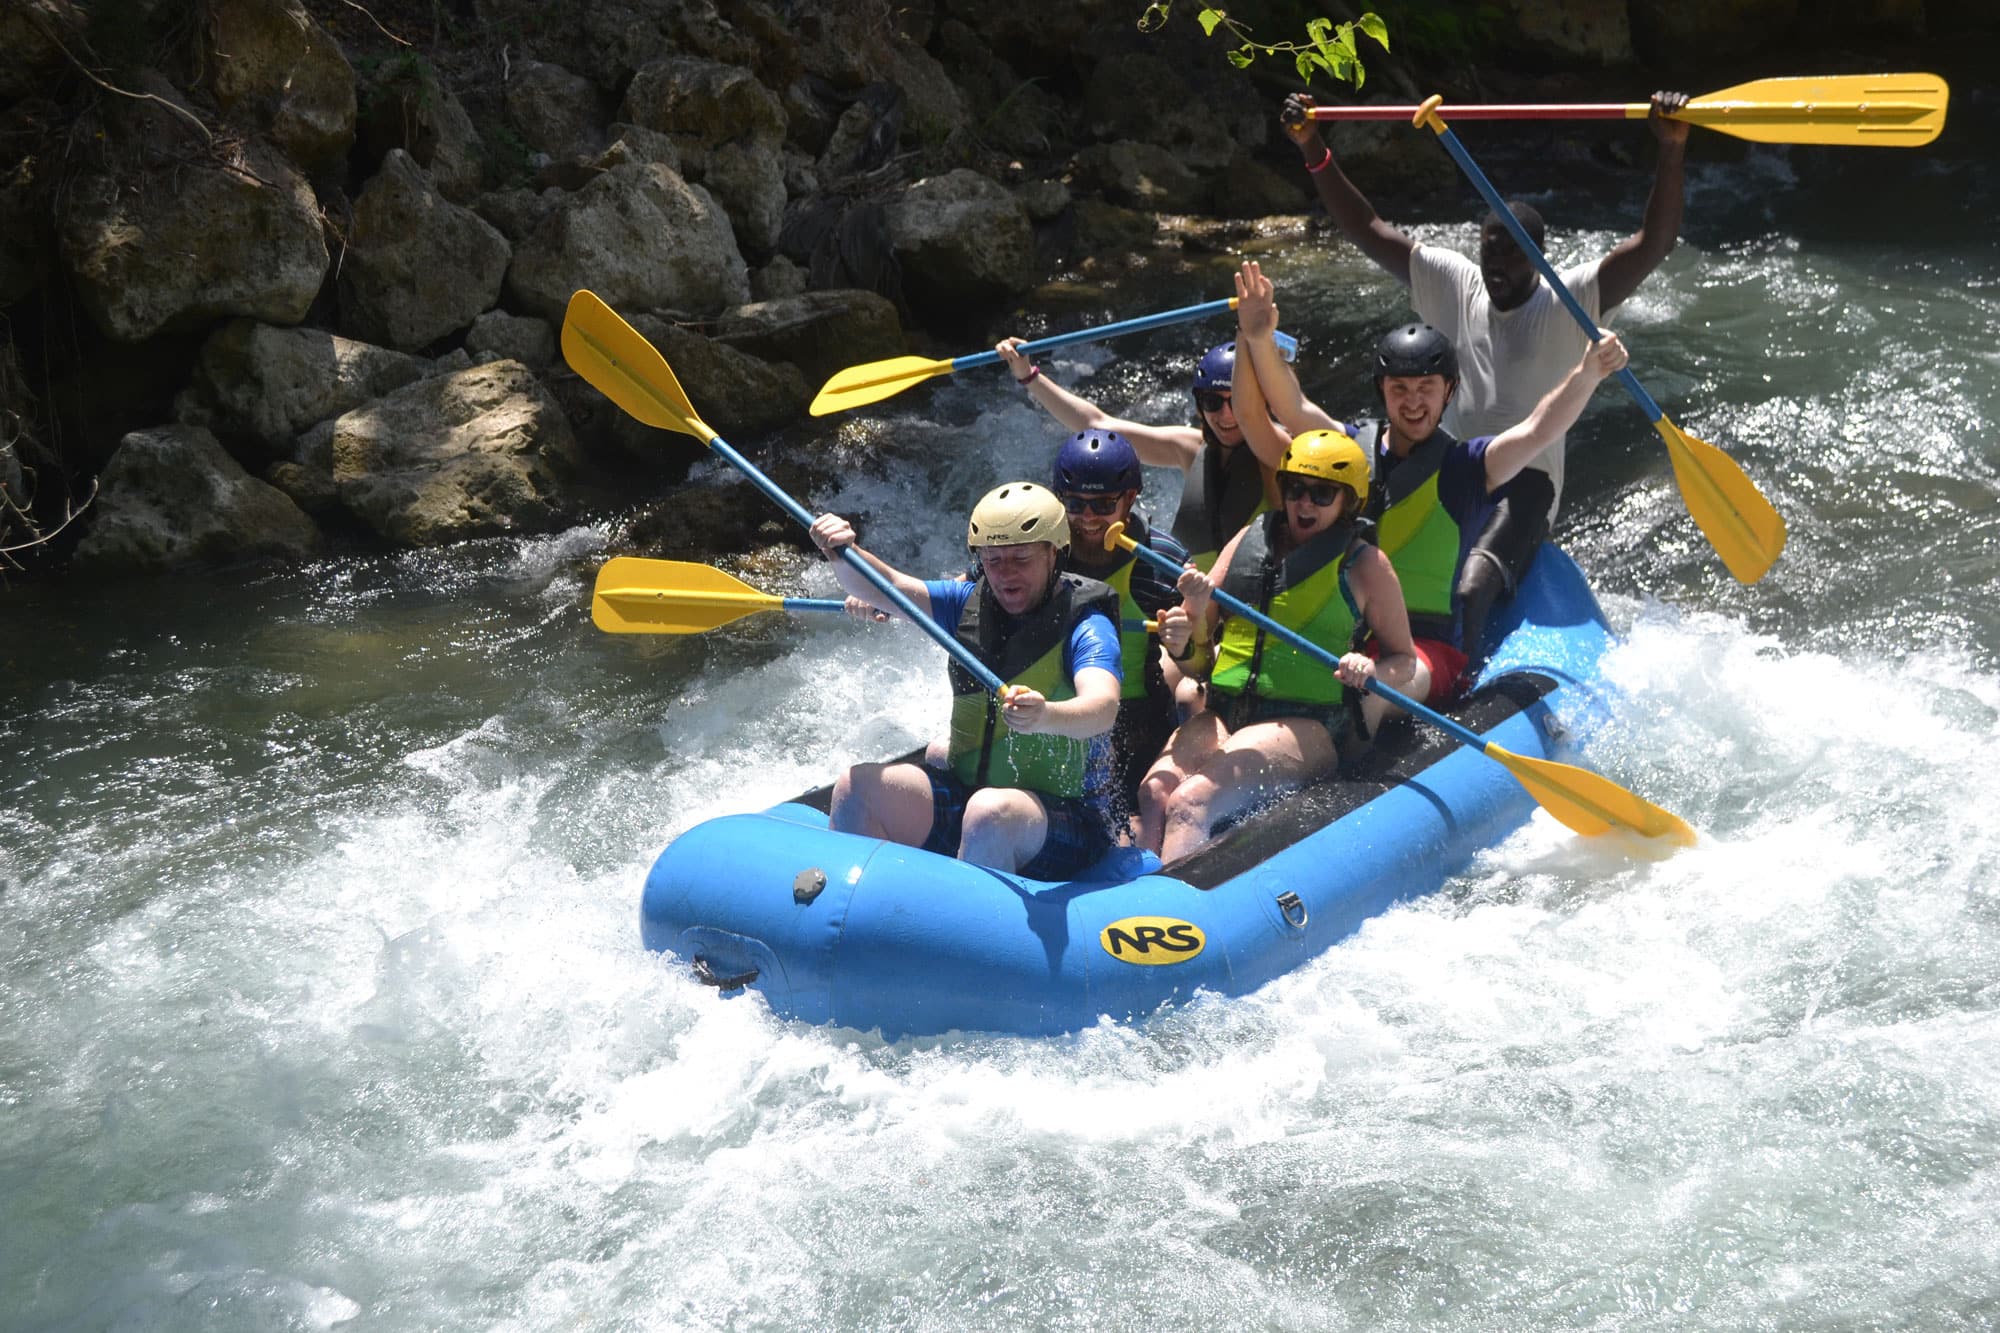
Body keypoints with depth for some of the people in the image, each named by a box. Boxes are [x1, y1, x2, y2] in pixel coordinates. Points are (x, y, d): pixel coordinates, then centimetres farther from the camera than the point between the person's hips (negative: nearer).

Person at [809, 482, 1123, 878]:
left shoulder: (1085, 626, -11)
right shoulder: (968, 603, 7)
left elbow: (1102, 708, -29)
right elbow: (885, 587, -4)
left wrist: (1045, 716, -51)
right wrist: (842, 555, -26)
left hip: (1065, 819, -5)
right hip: (963, 793, 6)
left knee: (990, 811, -37)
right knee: (856, 786, -14)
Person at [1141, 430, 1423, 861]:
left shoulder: (1365, 566, 5)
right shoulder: (1248, 541, 14)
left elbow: (1405, 660, 12)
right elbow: (1200, 661, 14)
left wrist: (1372, 671, -11)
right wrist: (1193, 619, -9)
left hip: (1307, 727, -4)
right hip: (1223, 715, 4)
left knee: (1190, 803, -31)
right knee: (1154, 792, -29)